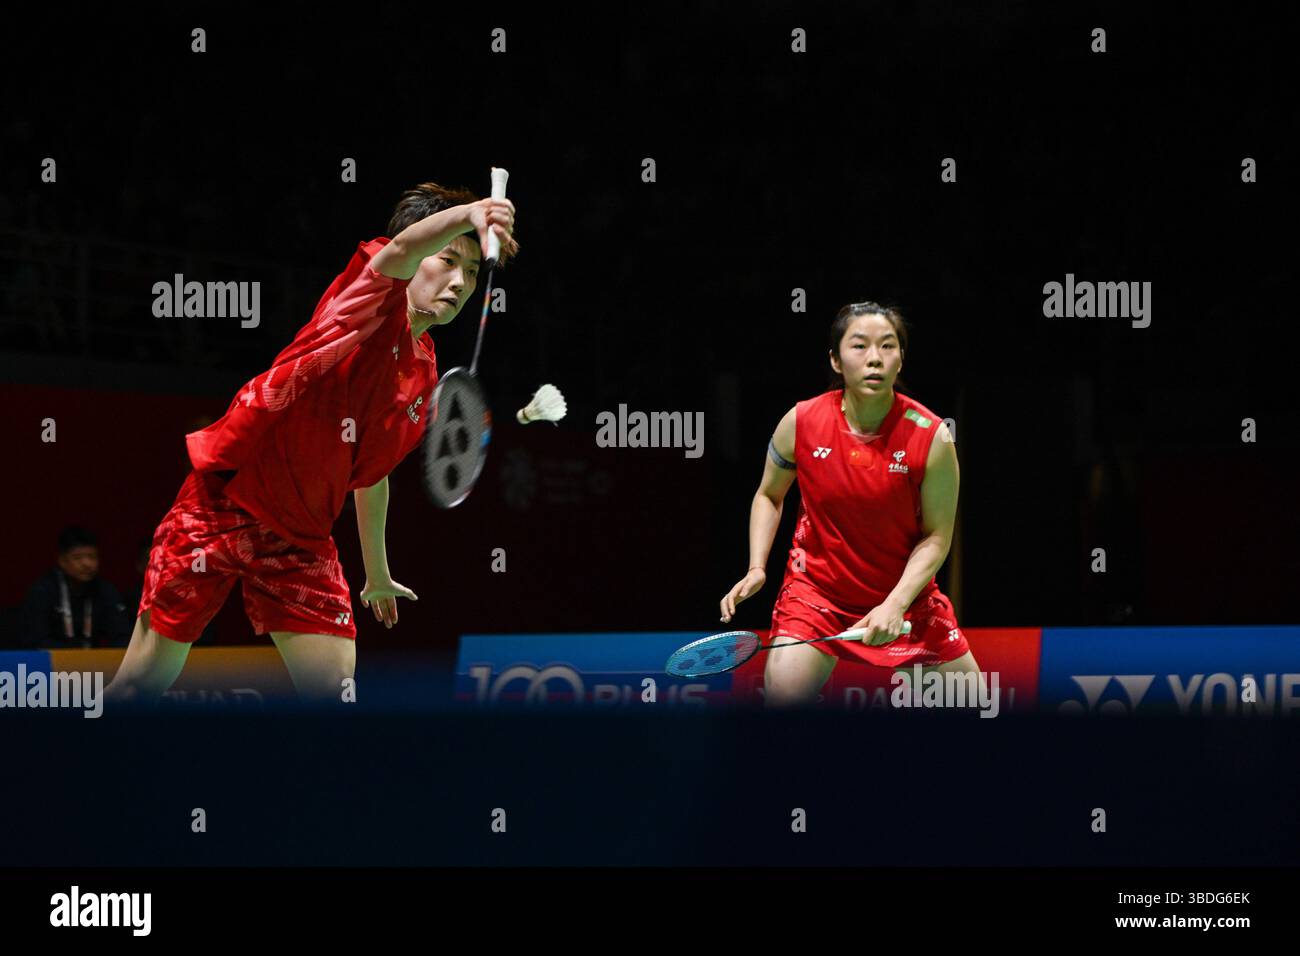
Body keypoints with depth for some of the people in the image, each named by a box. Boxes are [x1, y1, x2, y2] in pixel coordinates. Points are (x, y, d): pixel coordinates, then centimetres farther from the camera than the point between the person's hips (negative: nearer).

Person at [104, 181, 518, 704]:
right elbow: (399, 250, -36)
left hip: (301, 538, 6)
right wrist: (465, 215, -56)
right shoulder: (370, 296, -11)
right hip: (221, 504, -6)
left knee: (336, 694, -7)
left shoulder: (425, 377, 8)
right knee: (141, 685, -1)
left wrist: (377, 573, 29)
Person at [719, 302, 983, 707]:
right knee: (784, 694, -20)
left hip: (905, 593, 1)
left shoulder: (931, 437, -16)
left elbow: (936, 536, -11)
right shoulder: (801, 422, -11)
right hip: (817, 588, -1)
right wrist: (756, 569, -6)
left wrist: (895, 604, -24)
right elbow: (769, 496, 7)